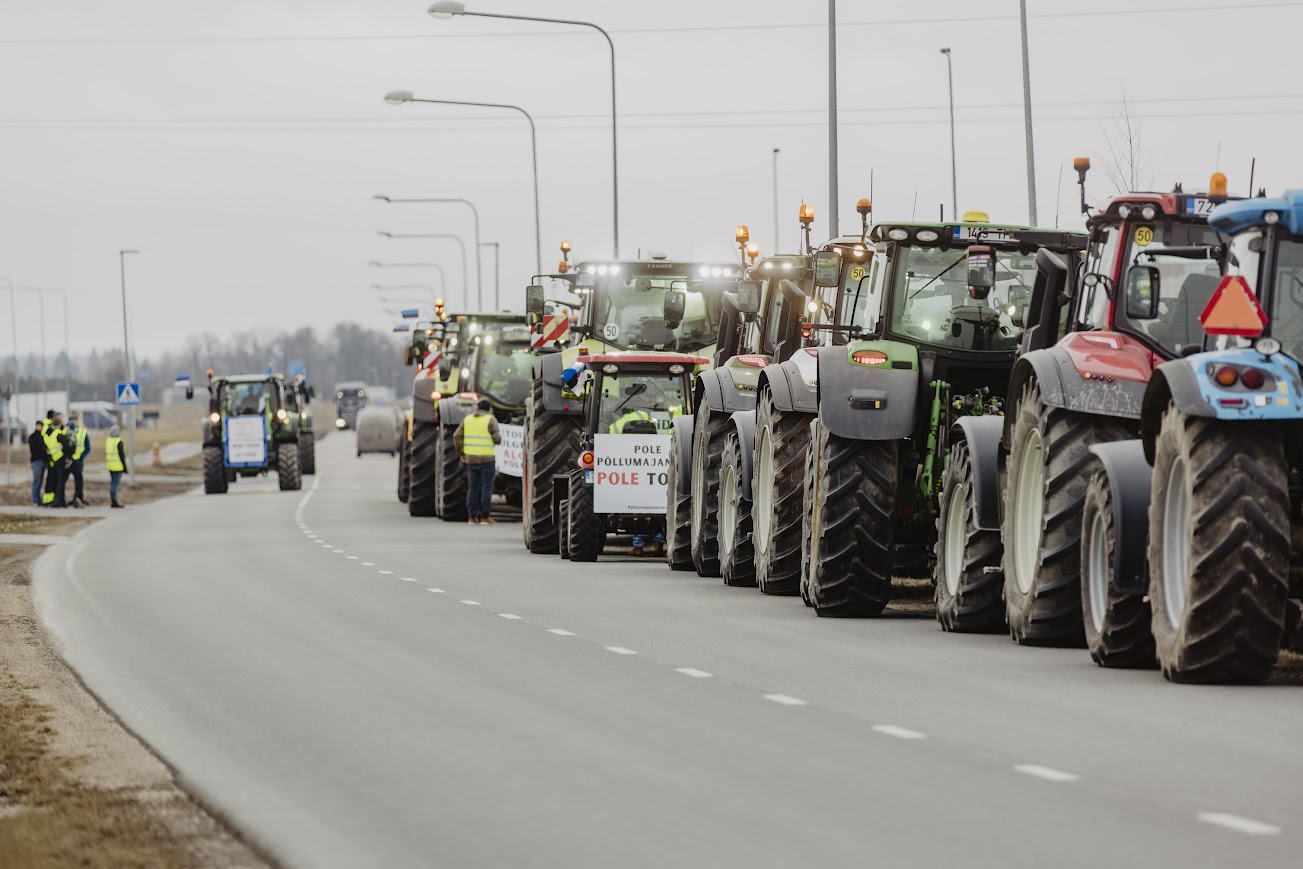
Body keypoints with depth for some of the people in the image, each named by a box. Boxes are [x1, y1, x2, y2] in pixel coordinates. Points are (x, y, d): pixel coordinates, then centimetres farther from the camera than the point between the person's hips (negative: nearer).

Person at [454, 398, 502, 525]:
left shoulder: (467, 419, 8)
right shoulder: (490, 420, -5)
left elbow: (457, 436, 1)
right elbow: (497, 439, -11)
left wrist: (462, 453, 7)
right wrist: (498, 434, 11)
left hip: (471, 459, 4)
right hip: (487, 460, -4)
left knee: (472, 488, 9)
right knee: (486, 488, 0)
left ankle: (472, 517, 5)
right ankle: (485, 517, -2)